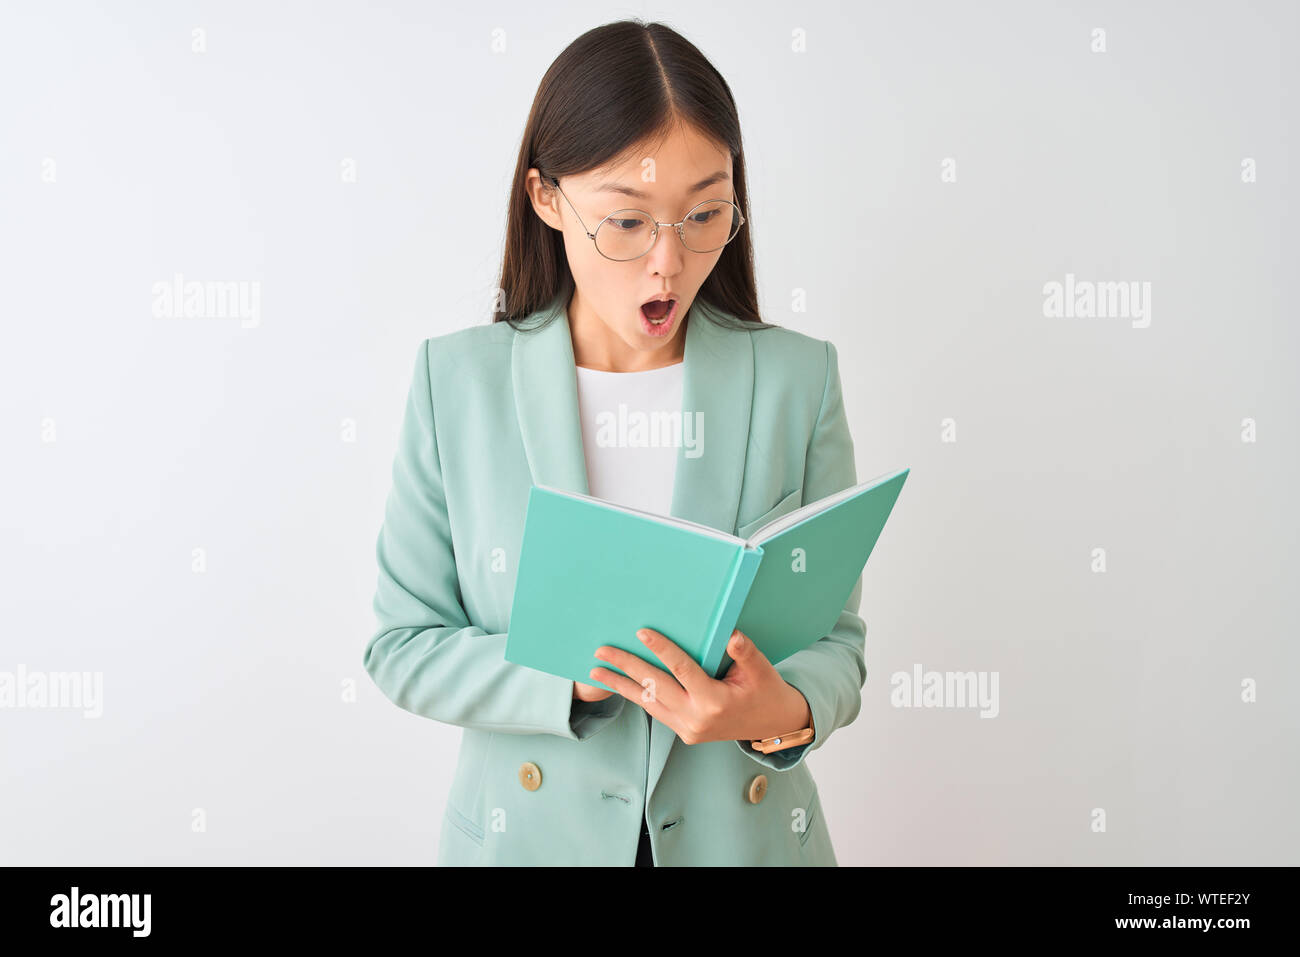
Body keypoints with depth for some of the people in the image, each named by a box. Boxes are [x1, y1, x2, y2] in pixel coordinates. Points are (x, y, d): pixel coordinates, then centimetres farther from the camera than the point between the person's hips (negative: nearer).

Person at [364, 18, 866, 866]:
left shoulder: (799, 380, -8)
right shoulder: (457, 381, -9)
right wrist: (566, 674, -22)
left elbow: (836, 639, -3)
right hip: (531, 833, 0)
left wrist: (784, 710, -24)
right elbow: (403, 645, -6)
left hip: (742, 832, 1)